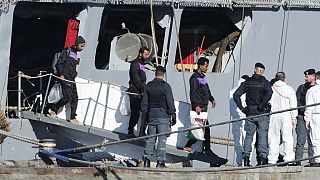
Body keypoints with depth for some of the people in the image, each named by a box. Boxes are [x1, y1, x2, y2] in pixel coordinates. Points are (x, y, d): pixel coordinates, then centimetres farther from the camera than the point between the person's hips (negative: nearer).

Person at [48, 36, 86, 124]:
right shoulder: (66, 52, -7)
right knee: (67, 97, -16)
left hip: (72, 79, 8)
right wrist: (61, 74, -18)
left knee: (75, 97, 1)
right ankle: (53, 108, 3)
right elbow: (59, 63, -11)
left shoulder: (76, 54, 17)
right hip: (65, 78, -8)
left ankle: (73, 117, 4)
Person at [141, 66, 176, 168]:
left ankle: (147, 158, 5)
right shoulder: (165, 86, -9)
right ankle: (160, 161, -4)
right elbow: (170, 102, -10)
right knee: (162, 139, -2)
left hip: (151, 114, 5)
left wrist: (145, 114, 18)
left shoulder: (148, 86, 6)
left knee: (150, 138, 12)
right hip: (163, 115, -5)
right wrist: (173, 116, -3)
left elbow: (144, 103, 9)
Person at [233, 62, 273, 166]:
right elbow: (269, 93, -24)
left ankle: (246, 157, 5)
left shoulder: (247, 82, 6)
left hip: (250, 112, 3)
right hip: (261, 114, -3)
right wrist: (262, 105, -16)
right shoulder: (264, 82, -4)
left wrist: (241, 107, 4)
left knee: (249, 135, 10)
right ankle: (262, 156, -7)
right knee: (262, 135, 0)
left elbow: (236, 95, 1)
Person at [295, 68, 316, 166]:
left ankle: (312, 162, 4)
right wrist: (304, 111, -9)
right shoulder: (301, 88, 11)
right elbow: (297, 102, 5)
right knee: (301, 140, -6)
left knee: (312, 141, 1)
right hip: (302, 117, 0)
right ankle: (298, 161, -5)